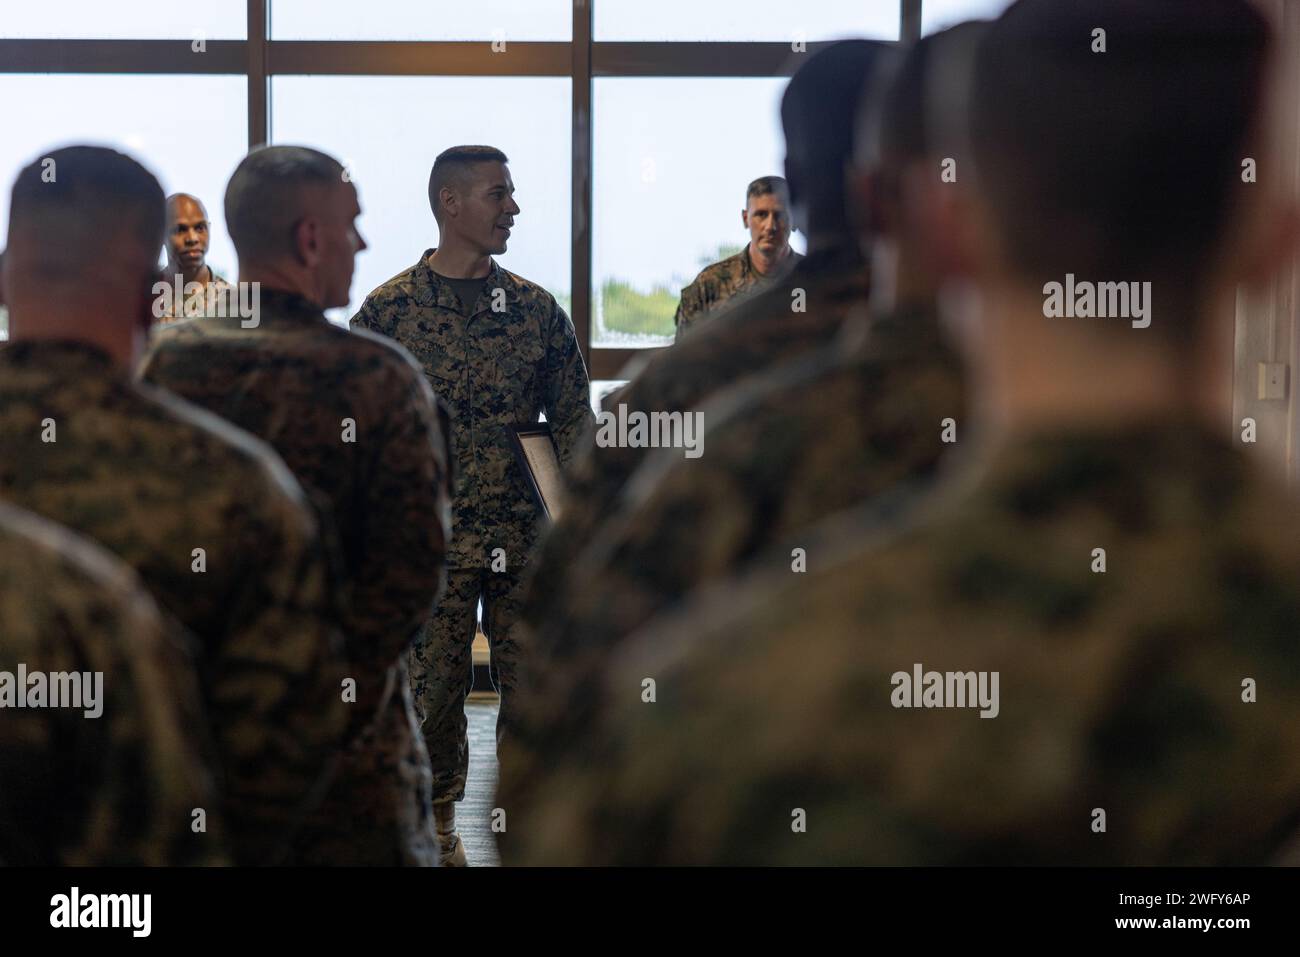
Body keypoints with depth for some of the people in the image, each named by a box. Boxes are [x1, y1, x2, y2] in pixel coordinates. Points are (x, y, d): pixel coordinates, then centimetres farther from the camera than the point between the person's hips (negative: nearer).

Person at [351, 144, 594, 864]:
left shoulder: (536, 309, 6)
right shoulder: (388, 310, -1)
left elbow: (573, 415, 8)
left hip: (526, 538, 2)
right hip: (430, 541, -2)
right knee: (435, 688, 6)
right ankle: (438, 826, 21)